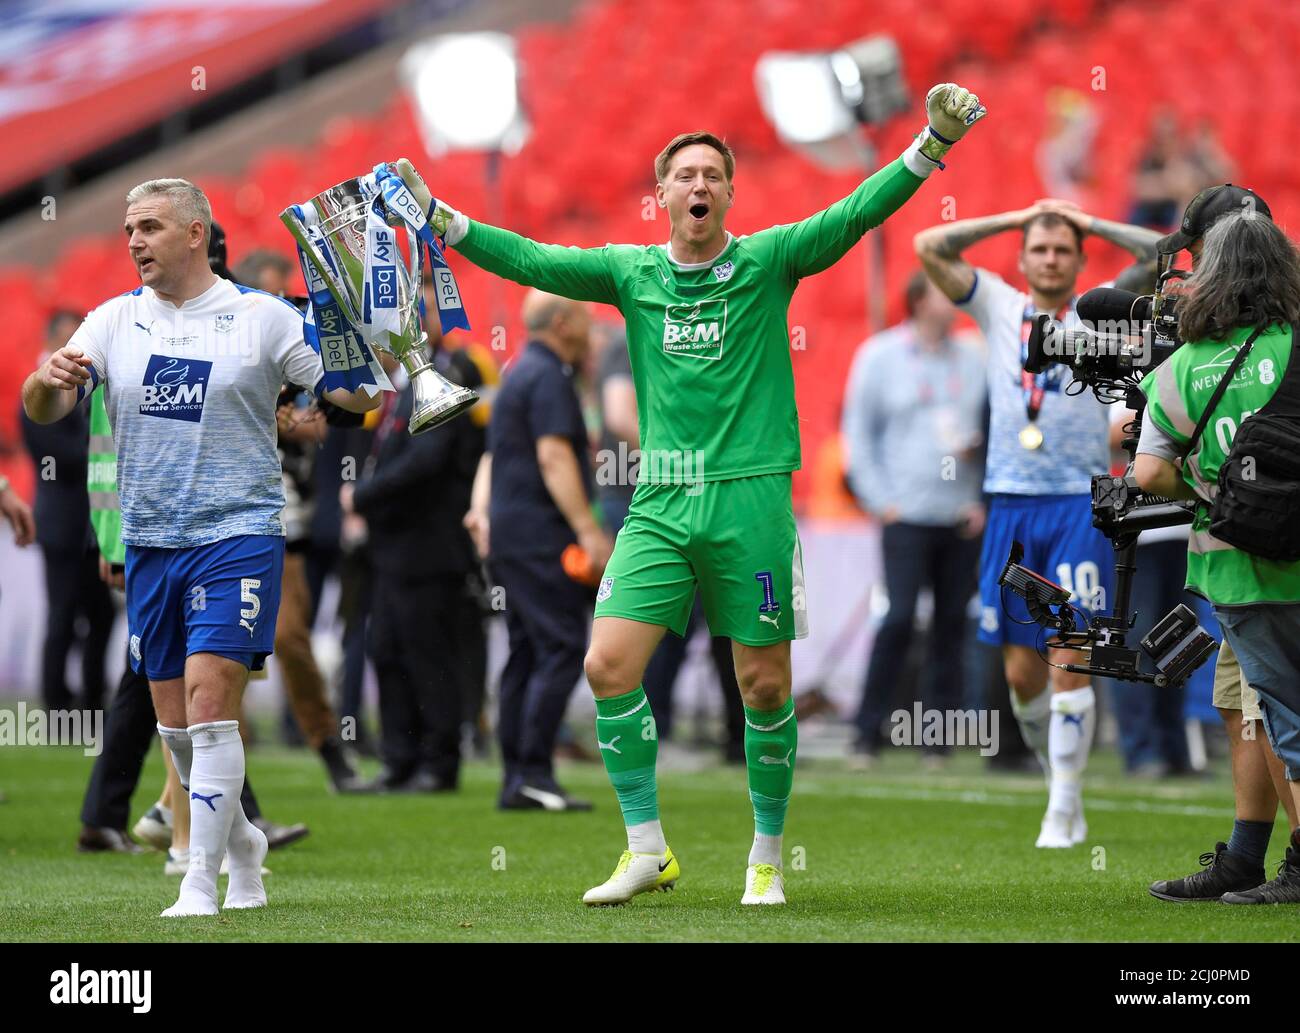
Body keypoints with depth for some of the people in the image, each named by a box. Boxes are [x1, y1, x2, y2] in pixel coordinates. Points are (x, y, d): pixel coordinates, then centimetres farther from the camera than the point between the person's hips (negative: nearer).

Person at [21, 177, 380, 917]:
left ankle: (202, 883, -12)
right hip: (150, 543, 5)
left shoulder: (260, 318, -3)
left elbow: (355, 392, -1)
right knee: (175, 723, 10)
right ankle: (242, 842, 32)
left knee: (210, 703, -16)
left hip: (238, 534, -5)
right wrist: (48, 380, -23)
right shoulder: (116, 322, 7)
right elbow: (44, 410, -1)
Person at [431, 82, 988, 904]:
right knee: (609, 665, -9)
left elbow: (852, 217, -11)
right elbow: (531, 260, 6)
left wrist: (929, 150, -23)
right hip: (661, 503, 2)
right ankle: (647, 850, 3)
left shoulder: (766, 263, 0)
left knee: (765, 683, 1)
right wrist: (441, 218, -3)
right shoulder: (631, 273, 8)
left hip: (751, 497, -2)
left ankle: (768, 857, 17)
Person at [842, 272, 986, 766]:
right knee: (898, 618, -13)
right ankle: (868, 731, -7)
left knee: (953, 623, 2)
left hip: (962, 518, 4)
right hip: (907, 516, -4)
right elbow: (858, 433, 3)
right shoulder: (880, 355, 2)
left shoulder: (972, 360, 11)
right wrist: (880, 500, -4)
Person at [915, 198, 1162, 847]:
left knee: (1069, 664, -10)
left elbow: (1162, 254, -4)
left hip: (1082, 506, -3)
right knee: (1021, 672, 3)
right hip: (1011, 505, 3)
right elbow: (929, 247, 5)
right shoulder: (999, 307, 10)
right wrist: (1016, 218, 7)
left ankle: (1063, 812, -6)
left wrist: (1088, 222, 3)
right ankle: (1062, 781, 24)